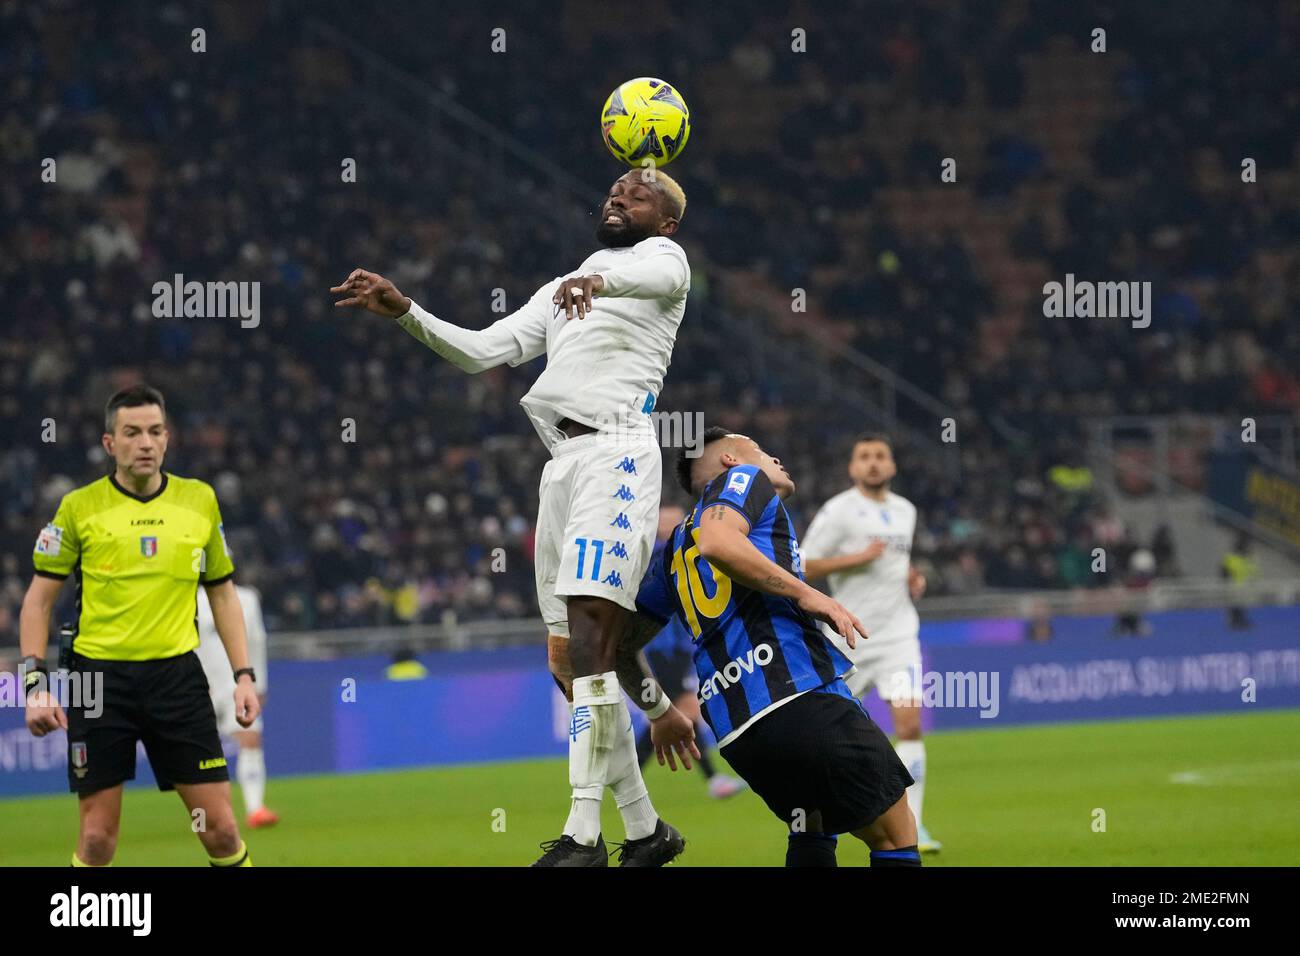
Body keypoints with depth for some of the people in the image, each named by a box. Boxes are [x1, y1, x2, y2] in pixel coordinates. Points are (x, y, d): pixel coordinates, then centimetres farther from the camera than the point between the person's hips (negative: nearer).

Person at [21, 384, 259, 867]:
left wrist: (244, 675, 6)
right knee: (97, 838, 0)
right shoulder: (79, 507, -1)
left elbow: (222, 592, 15)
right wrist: (35, 682, -6)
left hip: (177, 675, 2)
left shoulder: (200, 500, 6)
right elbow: (39, 598, 4)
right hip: (99, 677, -2)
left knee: (220, 828, -1)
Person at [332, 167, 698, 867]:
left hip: (616, 448, -8)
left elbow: (654, 272, -17)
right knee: (572, 661, 5)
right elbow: (479, 351, 26)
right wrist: (403, 311, 11)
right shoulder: (561, 291, 30)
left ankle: (583, 836, -27)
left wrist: (596, 278, -39)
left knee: (591, 619, -21)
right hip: (563, 461, 8)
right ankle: (644, 830, 14)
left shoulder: (663, 255, 8)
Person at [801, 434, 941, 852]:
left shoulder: (905, 511, 12)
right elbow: (803, 567, -11)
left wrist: (913, 577, 9)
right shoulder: (838, 511, -7)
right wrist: (856, 557, -20)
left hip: (897, 635, 3)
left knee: (910, 724, -13)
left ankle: (911, 824, -12)